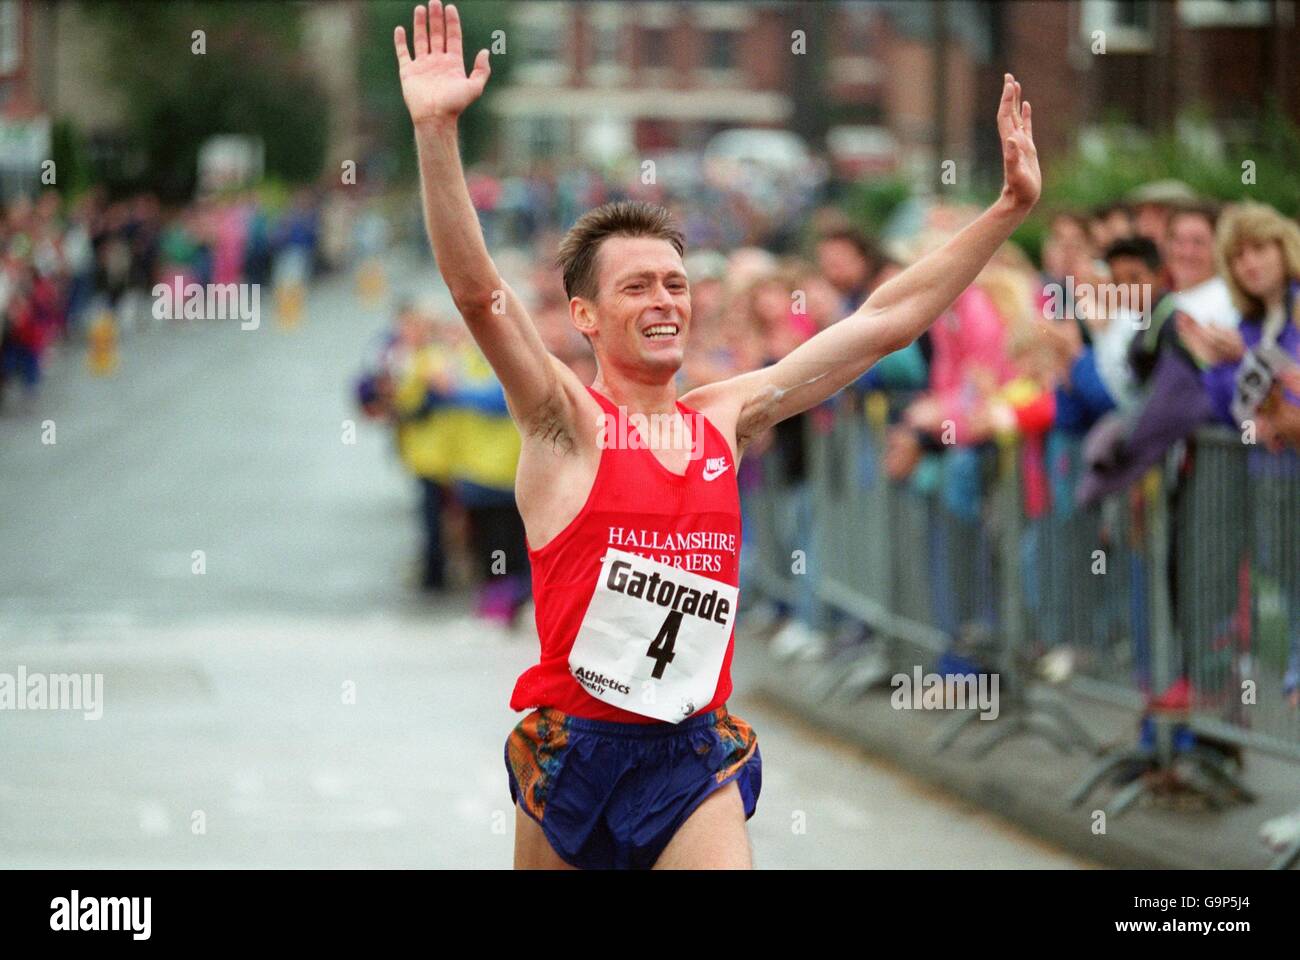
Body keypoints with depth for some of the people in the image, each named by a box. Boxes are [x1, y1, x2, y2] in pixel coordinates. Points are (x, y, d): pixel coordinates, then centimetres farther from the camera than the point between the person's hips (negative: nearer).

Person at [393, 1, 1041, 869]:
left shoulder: (725, 418, 8)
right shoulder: (567, 421, -4)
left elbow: (884, 323, 12)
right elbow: (480, 292, -20)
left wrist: (1010, 208, 11)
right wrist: (436, 131, -32)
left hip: (697, 761, 3)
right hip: (575, 750, -2)